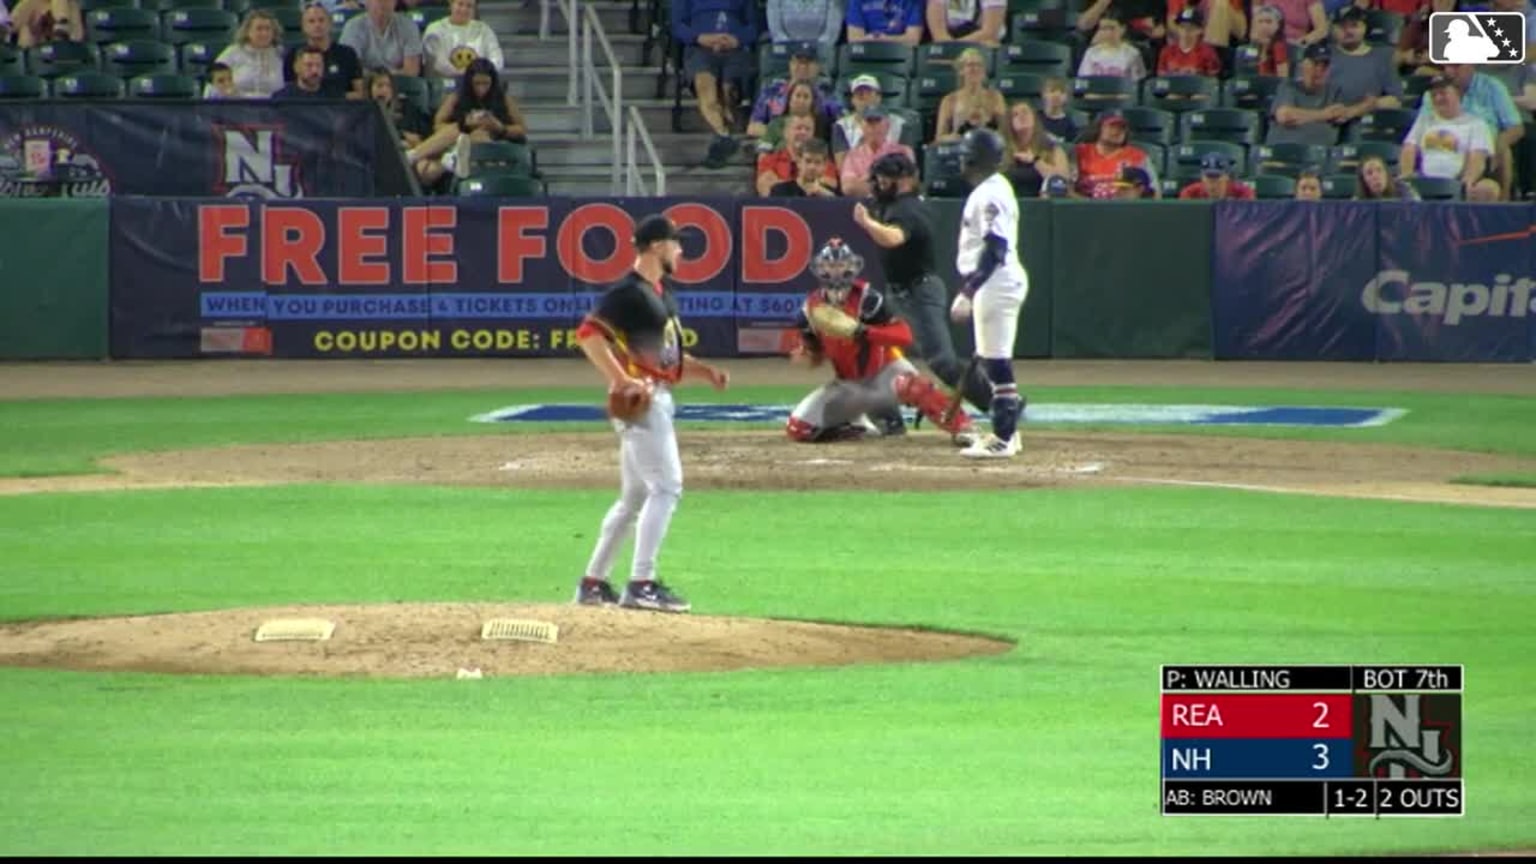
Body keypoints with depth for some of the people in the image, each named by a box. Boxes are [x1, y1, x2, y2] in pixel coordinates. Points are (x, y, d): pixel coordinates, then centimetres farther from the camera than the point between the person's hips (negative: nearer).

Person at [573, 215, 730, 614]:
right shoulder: (628, 293, -12)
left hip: (657, 398, 10)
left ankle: (594, 583, 18)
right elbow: (589, 333, -22)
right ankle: (641, 584, -16)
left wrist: (705, 371, 11)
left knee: (635, 496, 13)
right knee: (666, 485, -14)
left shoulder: (662, 294, 18)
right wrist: (621, 380, -28)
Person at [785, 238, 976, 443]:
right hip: (849, 385, 5)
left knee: (909, 384, -40)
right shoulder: (812, 309, -5)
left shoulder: (865, 298, -19)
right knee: (798, 429, -8)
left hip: (884, 372, -5)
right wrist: (804, 354, -16)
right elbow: (816, 356, 9)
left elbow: (904, 336, -27)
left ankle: (962, 429, -43)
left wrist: (859, 331, -37)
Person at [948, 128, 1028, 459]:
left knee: (996, 359, -9)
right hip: (996, 283, 11)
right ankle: (1006, 432, 20)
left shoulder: (991, 194, -15)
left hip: (997, 282, -11)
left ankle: (1002, 439, -9)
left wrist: (969, 291, -24)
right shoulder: (987, 190, 16)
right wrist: (968, 290, 23)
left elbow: (995, 249, -22)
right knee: (994, 359, 15)